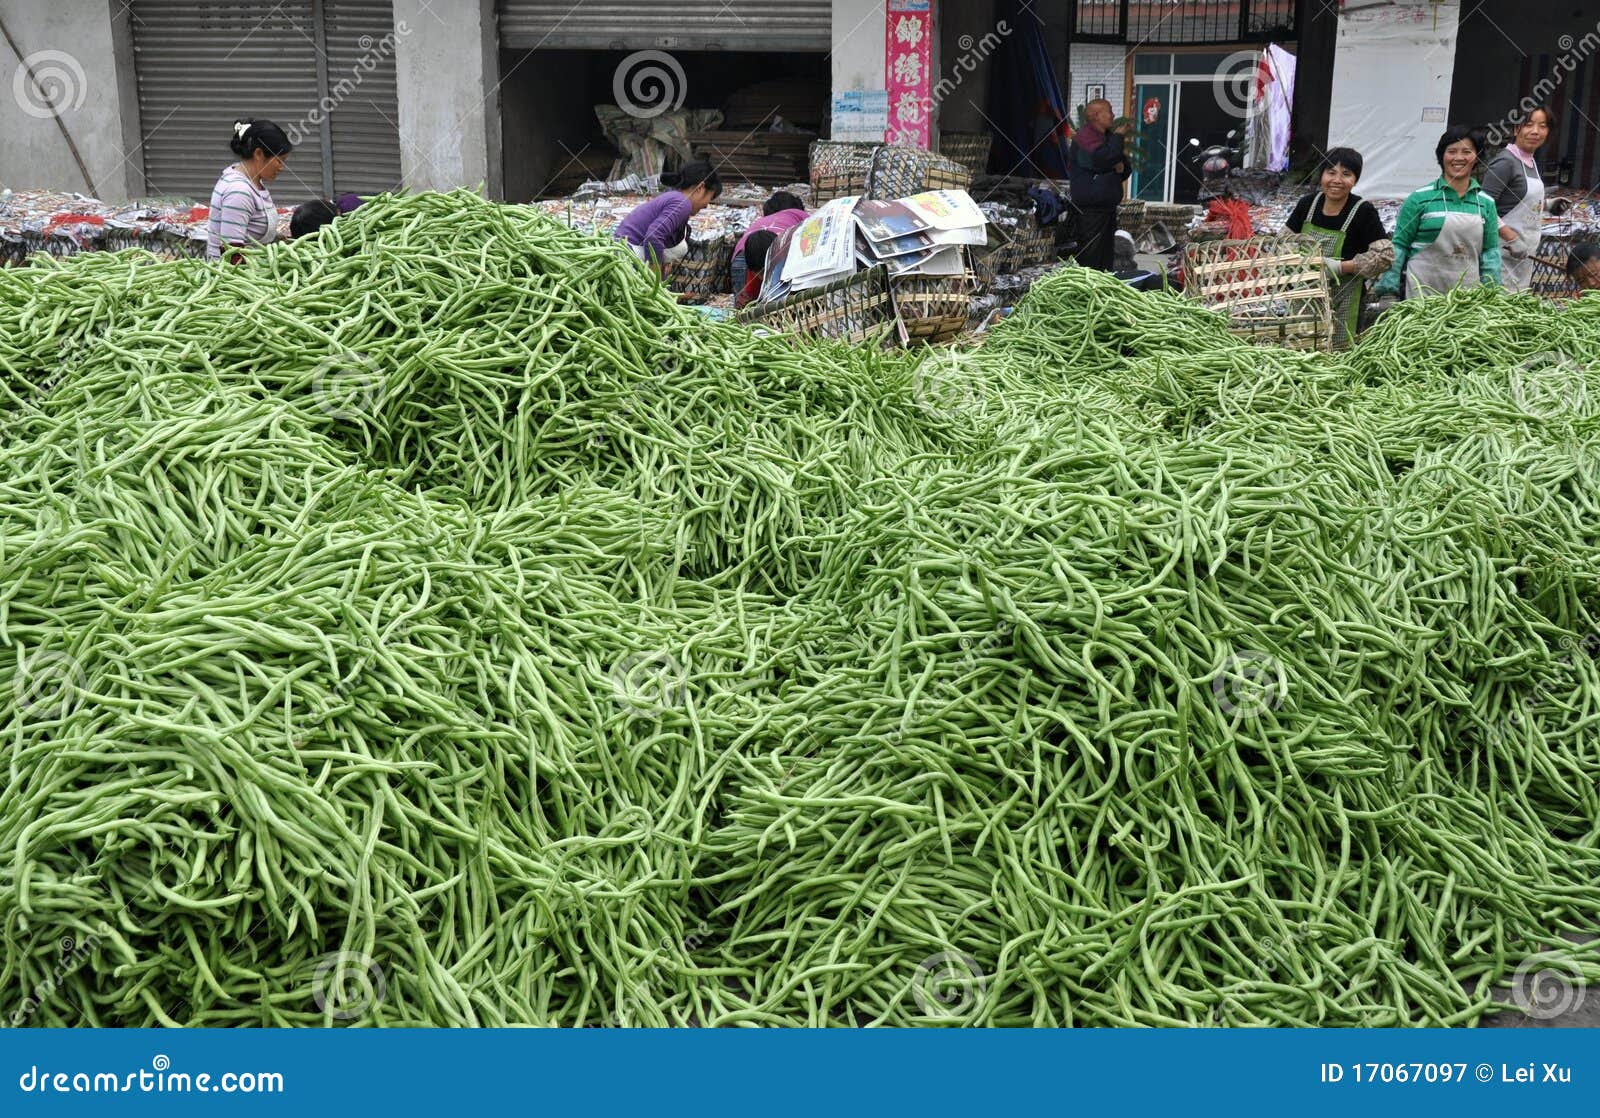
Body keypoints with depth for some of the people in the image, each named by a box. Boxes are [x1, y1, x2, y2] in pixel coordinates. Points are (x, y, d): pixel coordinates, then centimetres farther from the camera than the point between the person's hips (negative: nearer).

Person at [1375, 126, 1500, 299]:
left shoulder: (1486, 203, 9)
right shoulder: (1420, 199, -2)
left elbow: (1490, 250, 13)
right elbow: (1400, 244, -1)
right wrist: (1388, 290, -8)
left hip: (1468, 292, 3)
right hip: (1423, 290, -3)